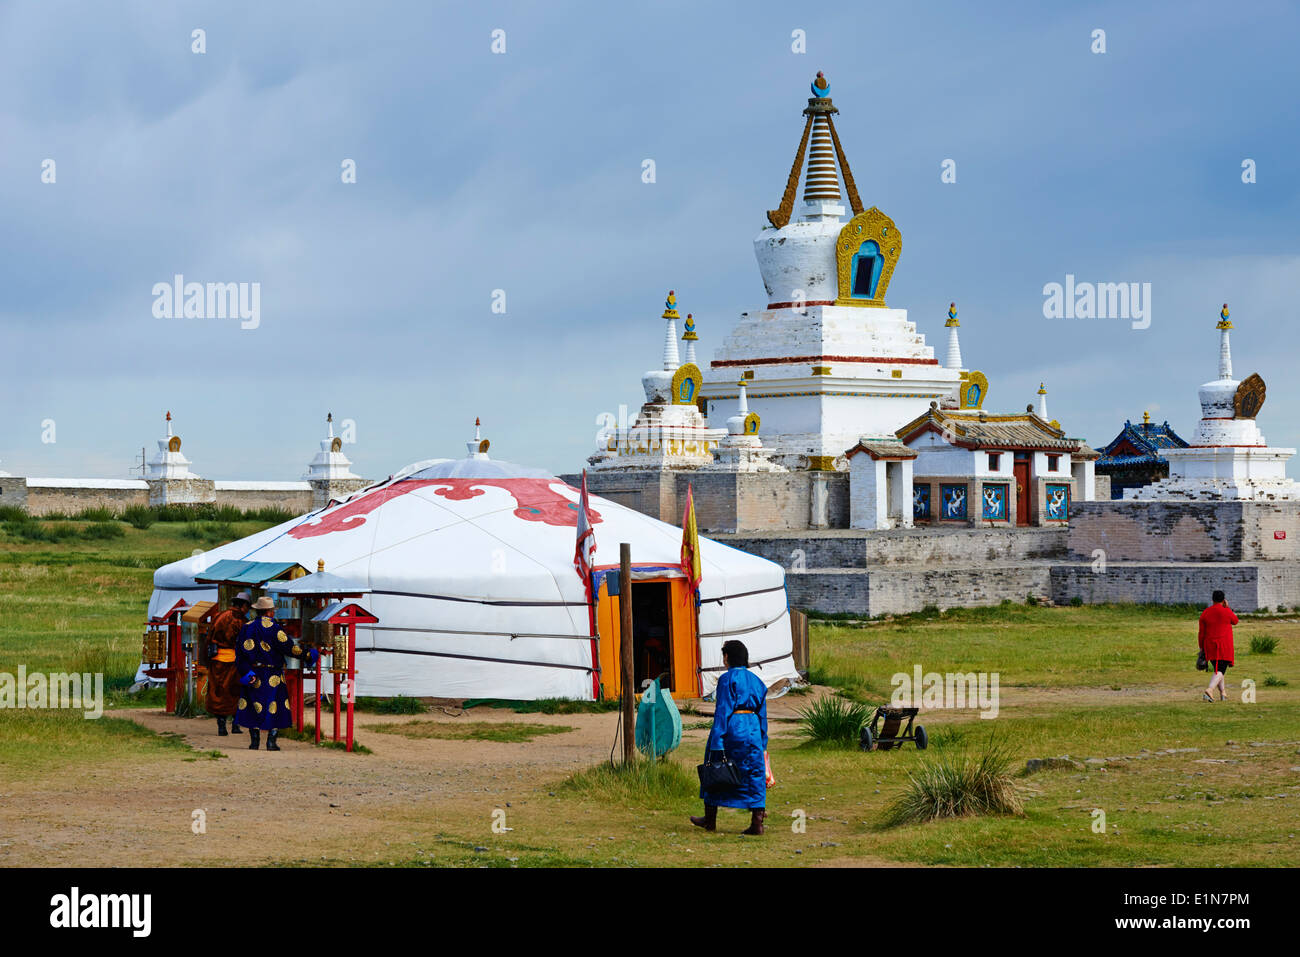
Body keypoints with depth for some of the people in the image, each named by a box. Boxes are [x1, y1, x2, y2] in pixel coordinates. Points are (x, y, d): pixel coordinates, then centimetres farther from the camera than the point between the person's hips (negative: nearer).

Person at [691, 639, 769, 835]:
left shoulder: (727, 679, -9)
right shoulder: (755, 681, 10)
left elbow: (722, 711, -14)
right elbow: (762, 714, 13)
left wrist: (717, 743, -15)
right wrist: (762, 742, 19)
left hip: (731, 729, -5)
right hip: (752, 729, 5)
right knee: (754, 775, 4)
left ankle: (710, 819, 22)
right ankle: (757, 821, -7)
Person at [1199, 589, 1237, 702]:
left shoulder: (1205, 613, 2)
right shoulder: (1226, 611, -7)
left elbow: (1201, 633, 2)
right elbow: (1235, 621, 14)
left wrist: (1201, 648, 8)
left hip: (1210, 646, 4)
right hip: (1224, 646, -4)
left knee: (1217, 668, 21)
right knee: (1220, 670, -9)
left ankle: (1223, 692, 26)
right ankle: (1209, 690, -31)